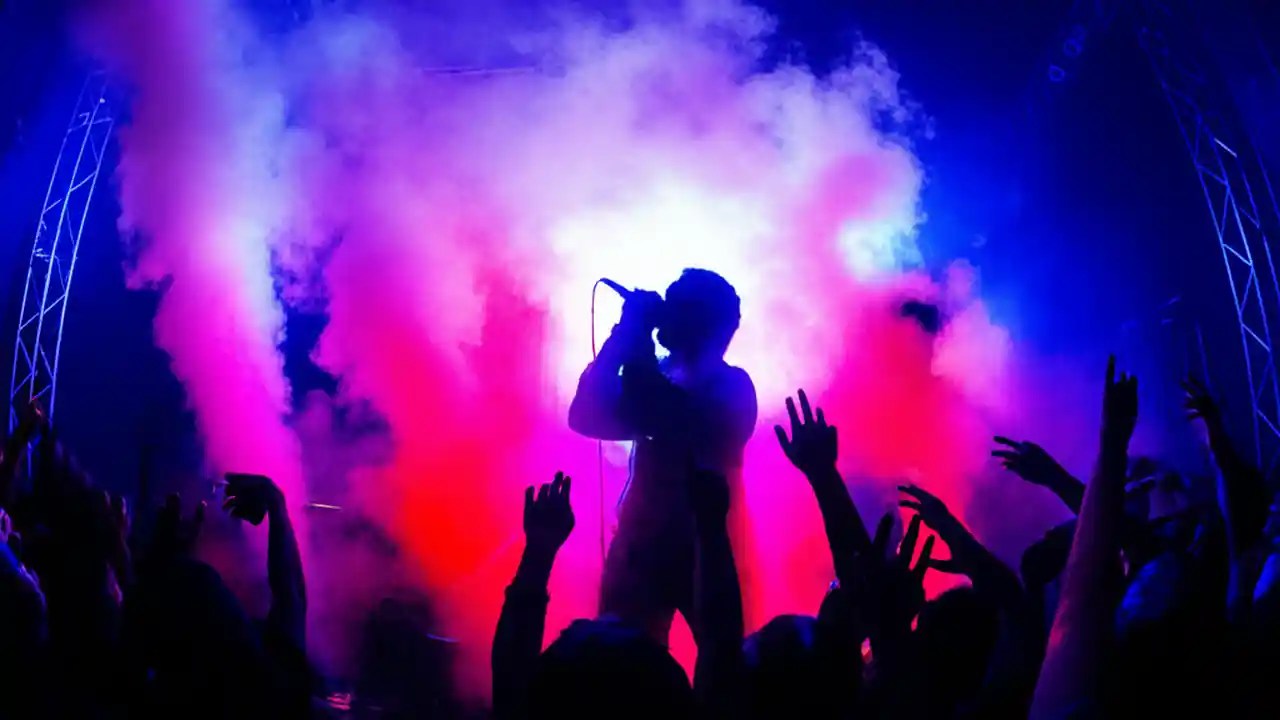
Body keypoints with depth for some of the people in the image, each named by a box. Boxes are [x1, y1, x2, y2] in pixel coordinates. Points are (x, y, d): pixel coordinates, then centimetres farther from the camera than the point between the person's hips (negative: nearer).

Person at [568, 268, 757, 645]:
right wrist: (624, 334, -5)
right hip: (642, 547, 5)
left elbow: (657, 420, -25)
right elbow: (586, 416, -3)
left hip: (710, 550, -5)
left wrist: (633, 338, -16)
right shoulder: (659, 376, 9)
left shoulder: (732, 388, -9)